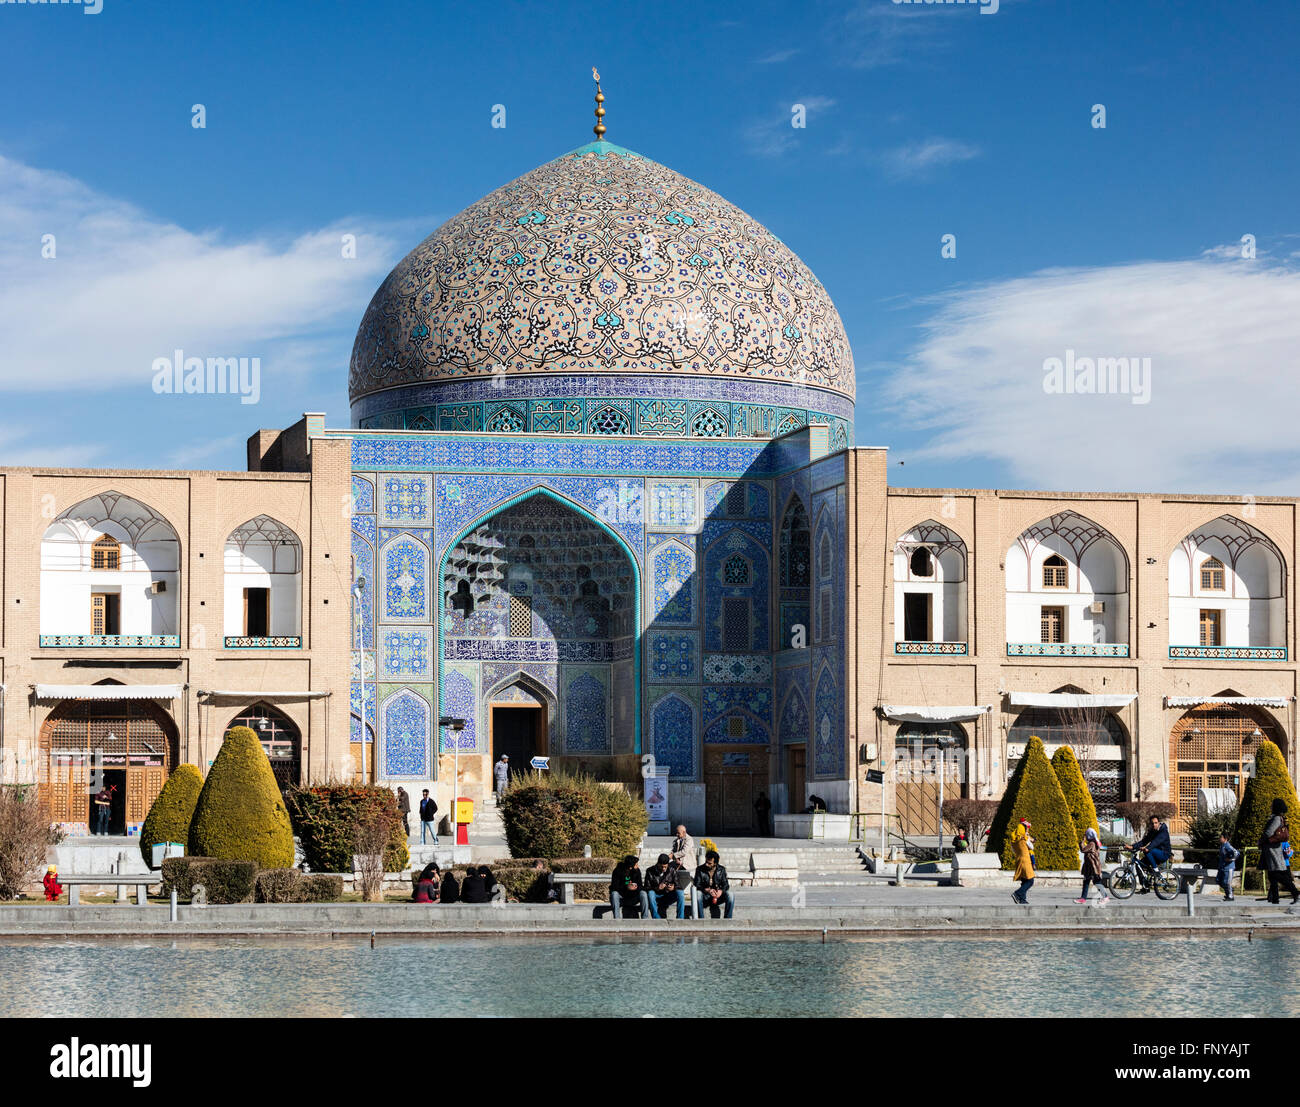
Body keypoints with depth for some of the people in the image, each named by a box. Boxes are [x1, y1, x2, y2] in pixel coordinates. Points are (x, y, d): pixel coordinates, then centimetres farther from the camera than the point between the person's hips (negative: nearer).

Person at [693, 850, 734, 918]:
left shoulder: (721, 870, 1)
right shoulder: (700, 870, -4)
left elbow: (725, 885, -3)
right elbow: (697, 885, -12)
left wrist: (721, 891, -27)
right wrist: (707, 890, -31)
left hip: (717, 898, 1)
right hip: (705, 899, -1)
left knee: (730, 895, -27)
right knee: (698, 894, -35)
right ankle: (701, 919, -28)